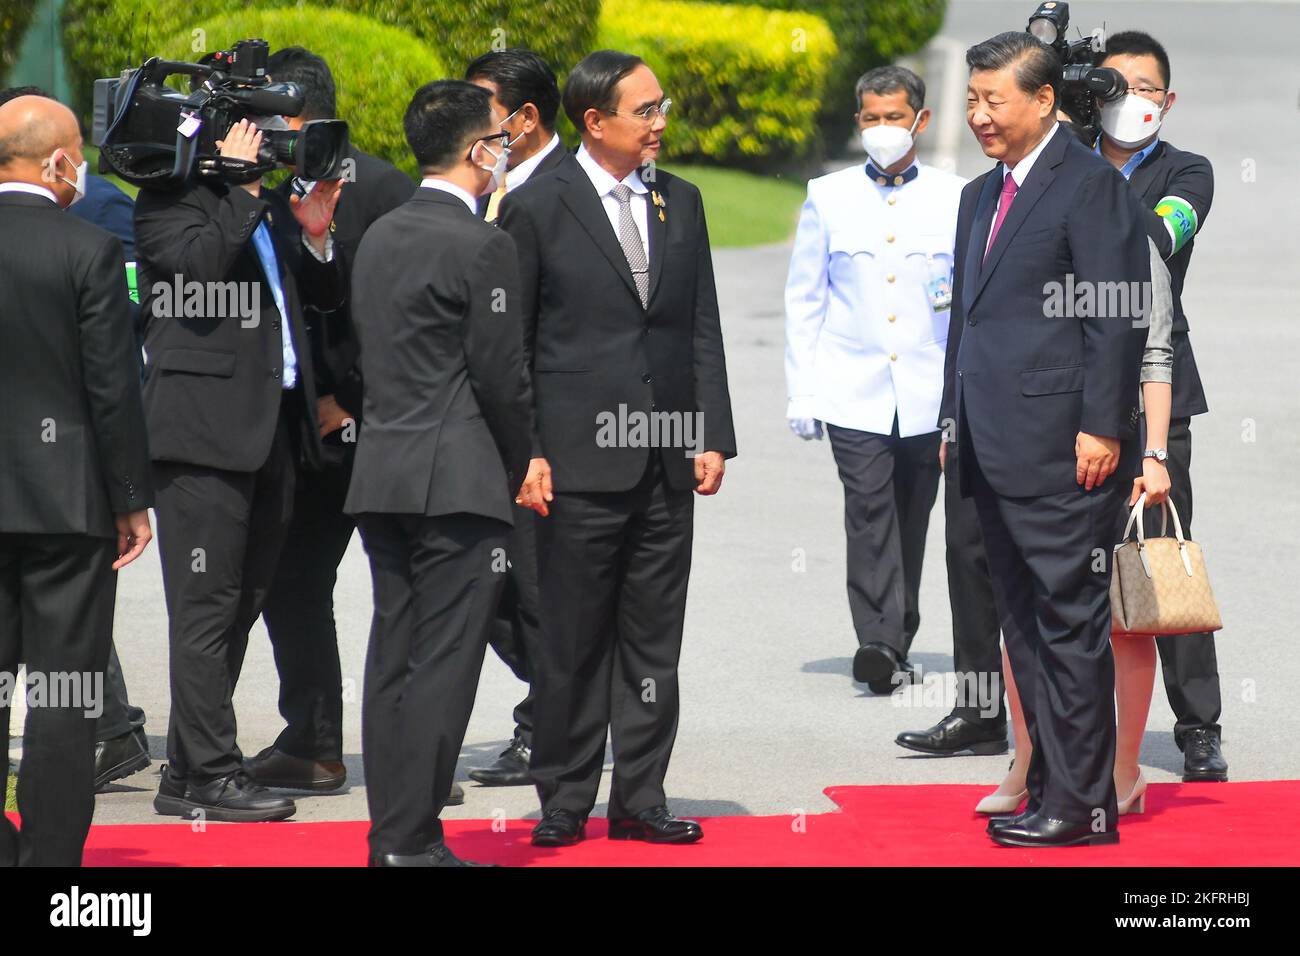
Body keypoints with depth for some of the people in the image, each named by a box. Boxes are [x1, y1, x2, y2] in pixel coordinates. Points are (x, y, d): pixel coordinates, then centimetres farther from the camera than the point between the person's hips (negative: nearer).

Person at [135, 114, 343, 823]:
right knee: (207, 606, -8)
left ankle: (189, 772, 16)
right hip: (204, 425, -9)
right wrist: (239, 188, -13)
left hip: (273, 428, 9)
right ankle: (209, 773, -6)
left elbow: (326, 298, 22)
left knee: (240, 604, 10)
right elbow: (199, 263, -21)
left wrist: (314, 236, 5)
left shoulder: (269, 206, 20)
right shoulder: (169, 200, -2)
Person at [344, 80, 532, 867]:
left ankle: (391, 832, 12)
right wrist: (519, 469, 5)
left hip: (382, 473, 8)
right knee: (443, 663, -5)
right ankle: (415, 840, -6)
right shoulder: (482, 246, -11)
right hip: (458, 478, -8)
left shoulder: (380, 238, 13)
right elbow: (502, 375, -11)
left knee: (393, 661, 9)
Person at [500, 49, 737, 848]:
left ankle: (640, 799, 12)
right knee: (572, 644, 1)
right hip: (581, 459, -4)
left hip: (667, 461, 4)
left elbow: (703, 329, 13)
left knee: (654, 644, 6)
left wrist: (712, 436, 5)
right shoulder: (538, 209, -3)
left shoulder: (681, 203, 12)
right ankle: (565, 801, 9)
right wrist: (524, 451, -8)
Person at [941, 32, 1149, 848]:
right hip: (996, 456, 9)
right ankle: (1050, 789, 16)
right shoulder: (981, 196, 19)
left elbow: (1117, 316, -13)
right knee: (1025, 627, 11)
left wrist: (1101, 428, -17)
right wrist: (956, 422, 17)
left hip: (1061, 448, -9)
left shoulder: (1092, 185, -7)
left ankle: (1081, 806, -2)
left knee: (1071, 624, -5)